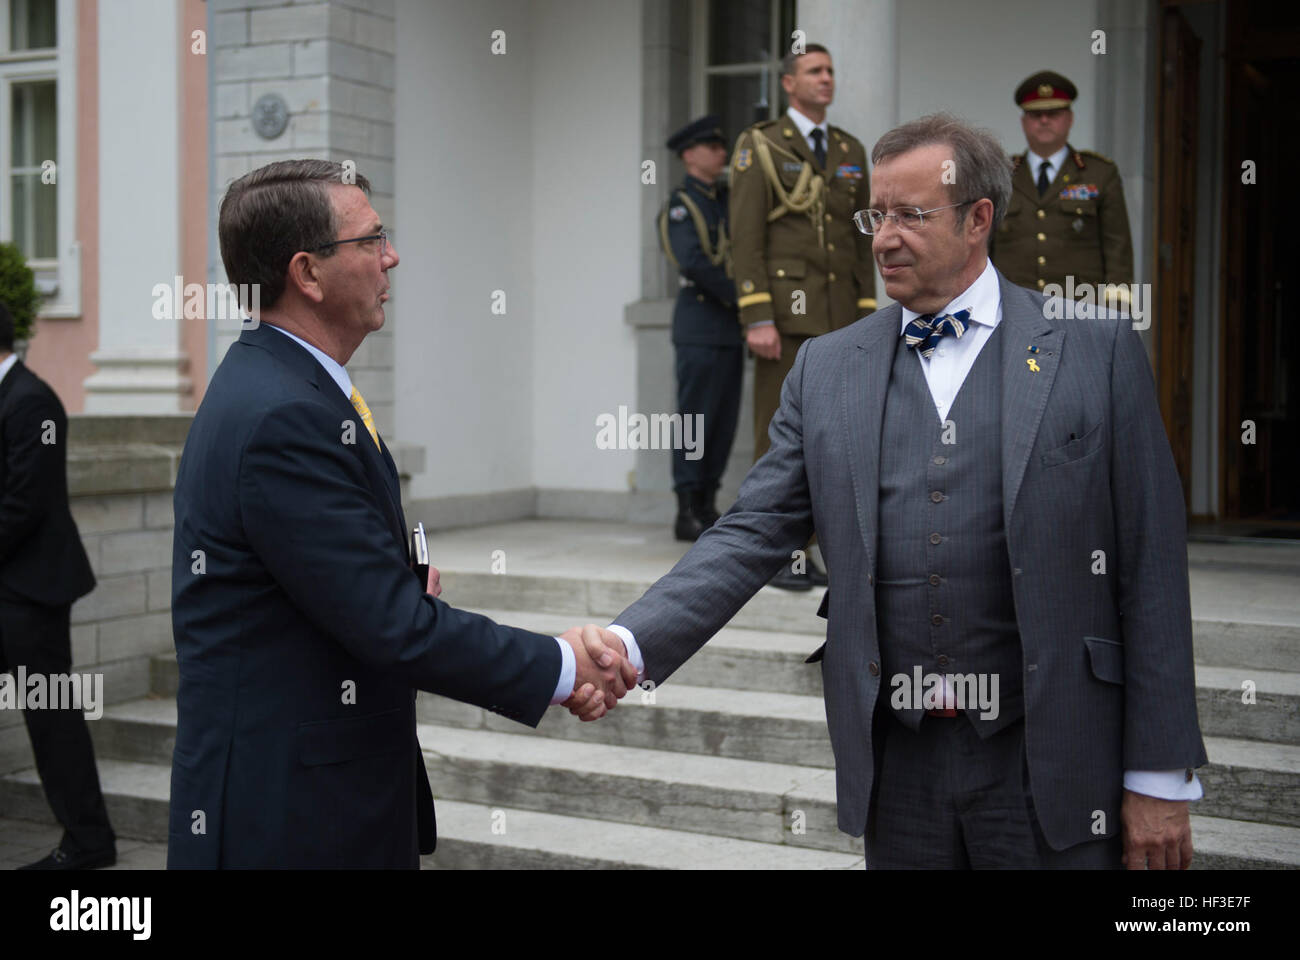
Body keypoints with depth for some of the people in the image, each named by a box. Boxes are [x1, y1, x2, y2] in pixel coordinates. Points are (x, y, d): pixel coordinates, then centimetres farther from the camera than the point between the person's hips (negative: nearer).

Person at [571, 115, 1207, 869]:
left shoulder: (1098, 350, -1)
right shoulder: (827, 368, 7)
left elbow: (1150, 573, -3)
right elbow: (751, 537, 1)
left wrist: (1160, 779, -4)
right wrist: (632, 643, -15)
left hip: (1048, 761, -2)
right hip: (896, 763, 3)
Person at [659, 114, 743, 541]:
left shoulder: (726, 199, 18)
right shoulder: (680, 205, -5)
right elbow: (693, 263, -17)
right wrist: (738, 296, -12)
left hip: (729, 328, 7)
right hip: (700, 327, -7)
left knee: (724, 421, 7)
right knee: (696, 418, -6)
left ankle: (708, 508, 13)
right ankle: (687, 513, -2)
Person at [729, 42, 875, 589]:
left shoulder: (851, 151, 16)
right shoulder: (760, 147, -2)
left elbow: (861, 241, 16)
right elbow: (746, 237, -9)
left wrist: (867, 316, 8)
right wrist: (757, 319, -17)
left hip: (838, 317, 6)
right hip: (786, 312, -5)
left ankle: (801, 552, 11)